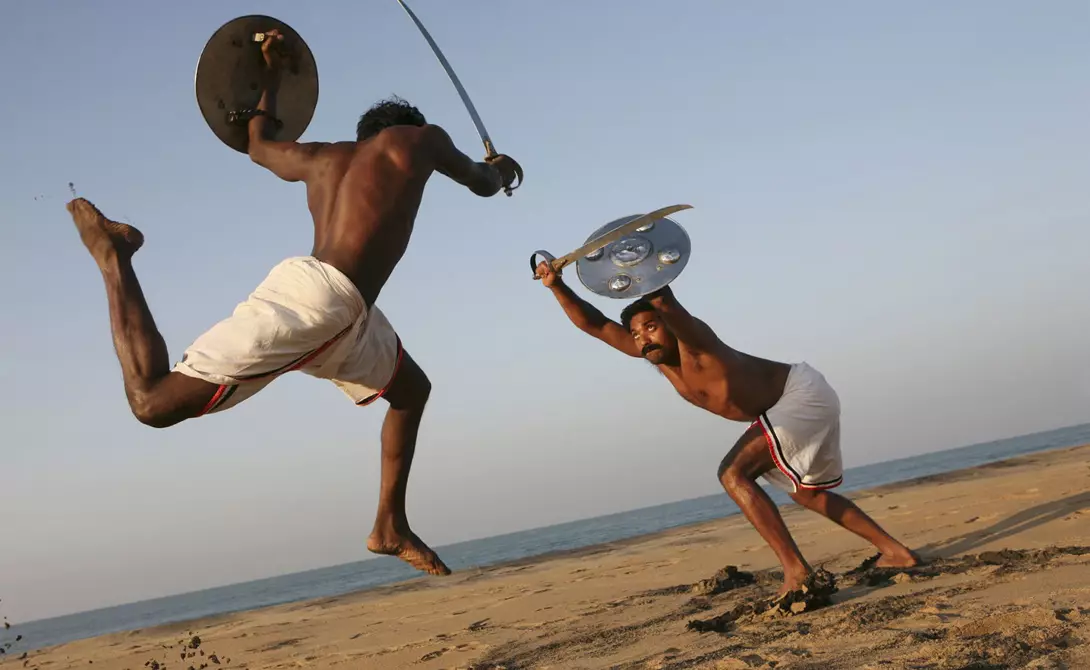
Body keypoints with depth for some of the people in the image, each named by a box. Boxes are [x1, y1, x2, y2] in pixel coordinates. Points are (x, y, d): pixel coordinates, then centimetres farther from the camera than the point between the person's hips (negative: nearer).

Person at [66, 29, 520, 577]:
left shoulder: (323, 158, 28)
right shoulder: (418, 140, 13)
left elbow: (259, 146, 48)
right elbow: (483, 185, 30)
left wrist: (271, 75, 60)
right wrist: (499, 167, 54)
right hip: (315, 299, -8)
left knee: (410, 389, 27)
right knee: (152, 401, -10)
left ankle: (391, 527, 23)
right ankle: (114, 255, -2)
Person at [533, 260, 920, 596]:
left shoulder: (691, 337, -21)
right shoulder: (654, 353, -1)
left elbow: (664, 301, -43)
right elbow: (593, 325, 0)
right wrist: (557, 285, -8)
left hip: (802, 392, -10)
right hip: (794, 404, 11)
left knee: (734, 473, -21)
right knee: (807, 492, 25)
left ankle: (795, 569, -25)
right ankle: (896, 552, 30)